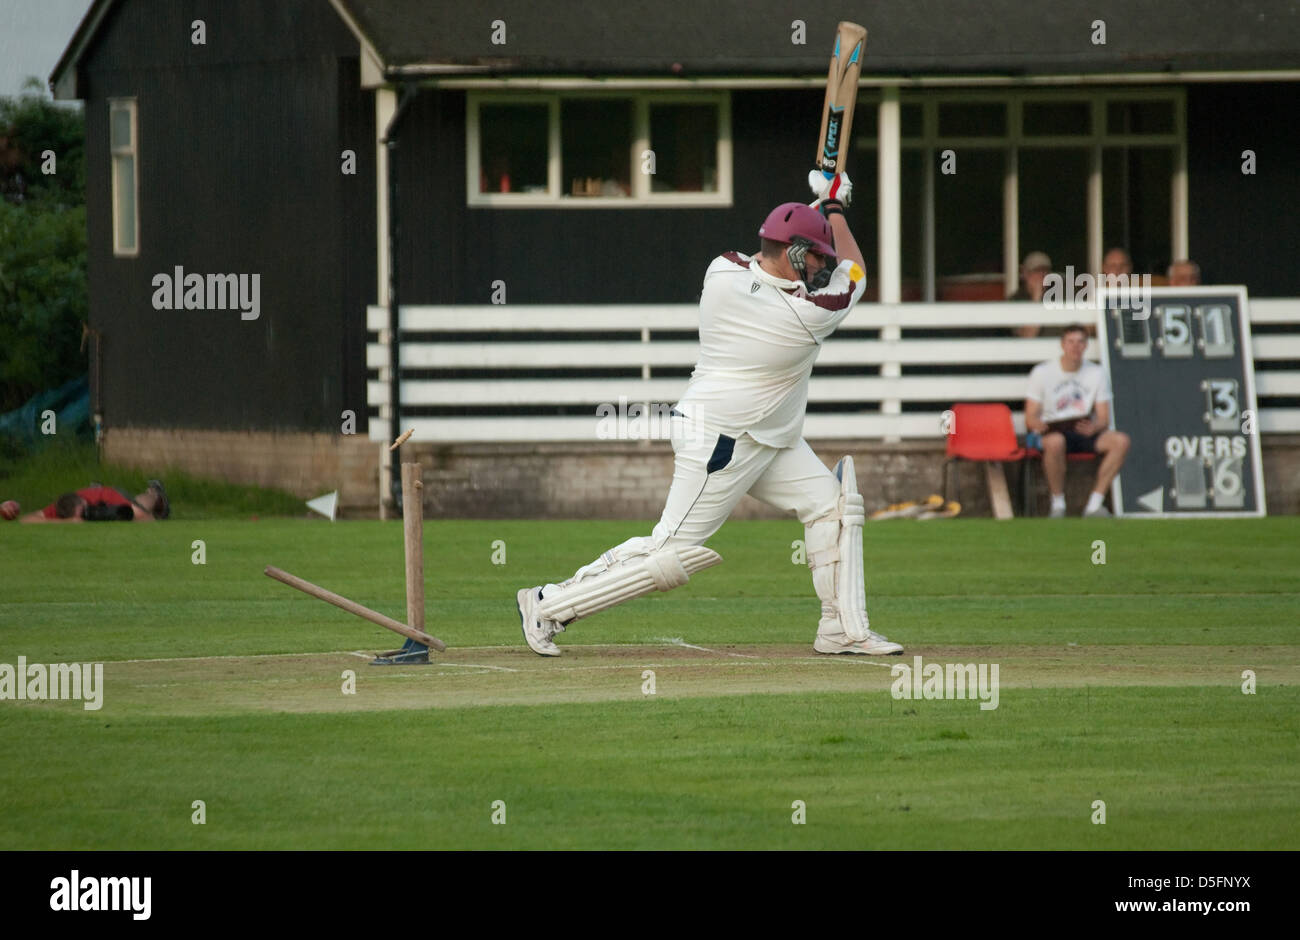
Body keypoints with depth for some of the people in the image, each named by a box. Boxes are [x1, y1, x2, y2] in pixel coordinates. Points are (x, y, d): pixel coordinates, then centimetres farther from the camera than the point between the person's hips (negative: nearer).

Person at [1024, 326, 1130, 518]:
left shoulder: (1097, 374, 9)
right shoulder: (1042, 372, 2)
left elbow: (1104, 419, 5)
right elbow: (1030, 417, -1)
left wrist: (1094, 427, -21)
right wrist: (1037, 424, -27)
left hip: (1085, 431, 3)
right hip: (1053, 430, -3)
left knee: (1121, 440, -26)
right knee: (1055, 442, -41)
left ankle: (1094, 504, -23)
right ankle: (1058, 503, -24)